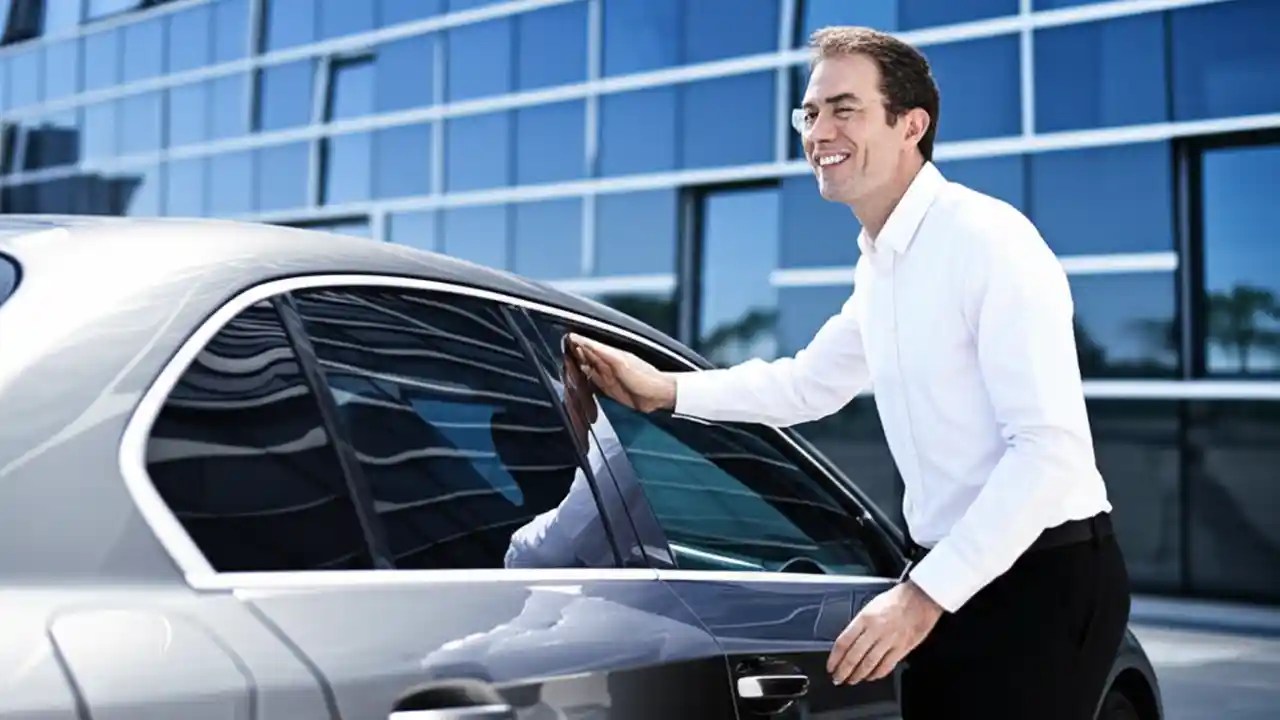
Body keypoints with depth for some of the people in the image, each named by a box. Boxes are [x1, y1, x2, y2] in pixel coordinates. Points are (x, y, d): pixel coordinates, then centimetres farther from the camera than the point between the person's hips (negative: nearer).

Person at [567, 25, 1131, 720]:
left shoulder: (991, 243, -18)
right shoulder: (878, 267, 9)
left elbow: (1051, 449, -24)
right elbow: (809, 382, 24)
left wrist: (924, 592, -26)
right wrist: (667, 390, 12)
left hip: (1042, 580, -8)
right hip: (951, 578, 8)